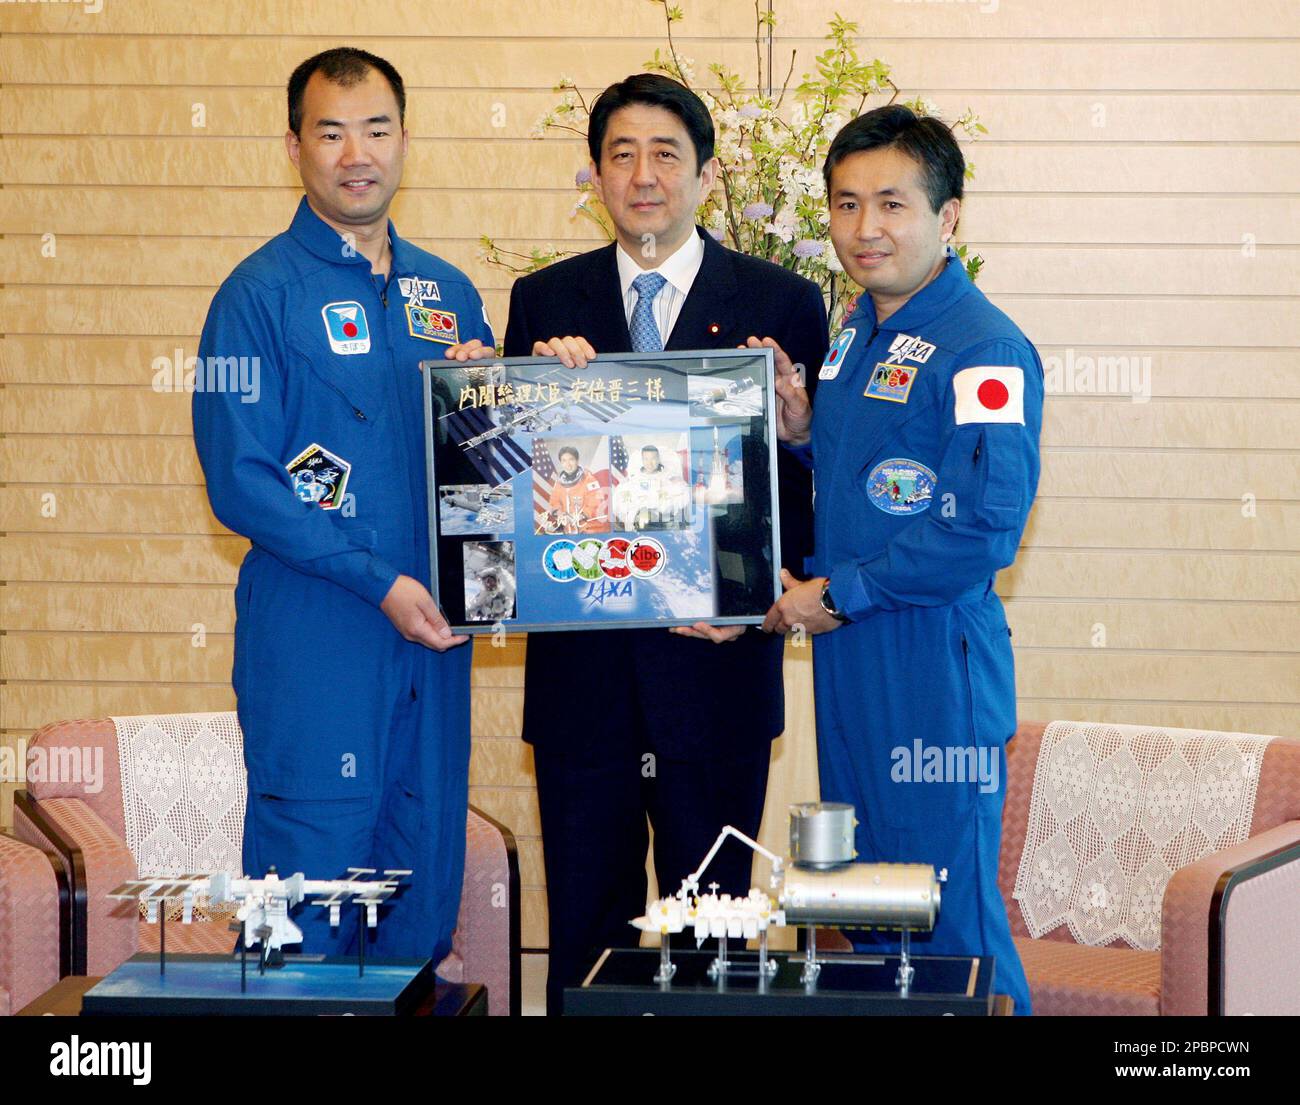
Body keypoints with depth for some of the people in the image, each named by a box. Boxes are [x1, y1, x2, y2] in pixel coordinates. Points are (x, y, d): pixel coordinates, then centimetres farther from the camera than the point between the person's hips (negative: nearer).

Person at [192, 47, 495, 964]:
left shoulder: (448, 293, 14)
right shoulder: (261, 294, -3)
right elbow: (240, 482, -10)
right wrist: (378, 581, -16)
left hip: (433, 627, 5)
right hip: (314, 639, -5)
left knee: (428, 886, 9)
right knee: (311, 871, -2)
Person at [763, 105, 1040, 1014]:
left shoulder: (983, 350, -15)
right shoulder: (857, 334, 13)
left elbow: (984, 530, -22)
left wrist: (840, 593, -14)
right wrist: (804, 434, 4)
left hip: (935, 663, -9)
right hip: (849, 659, 9)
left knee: (949, 919, -2)